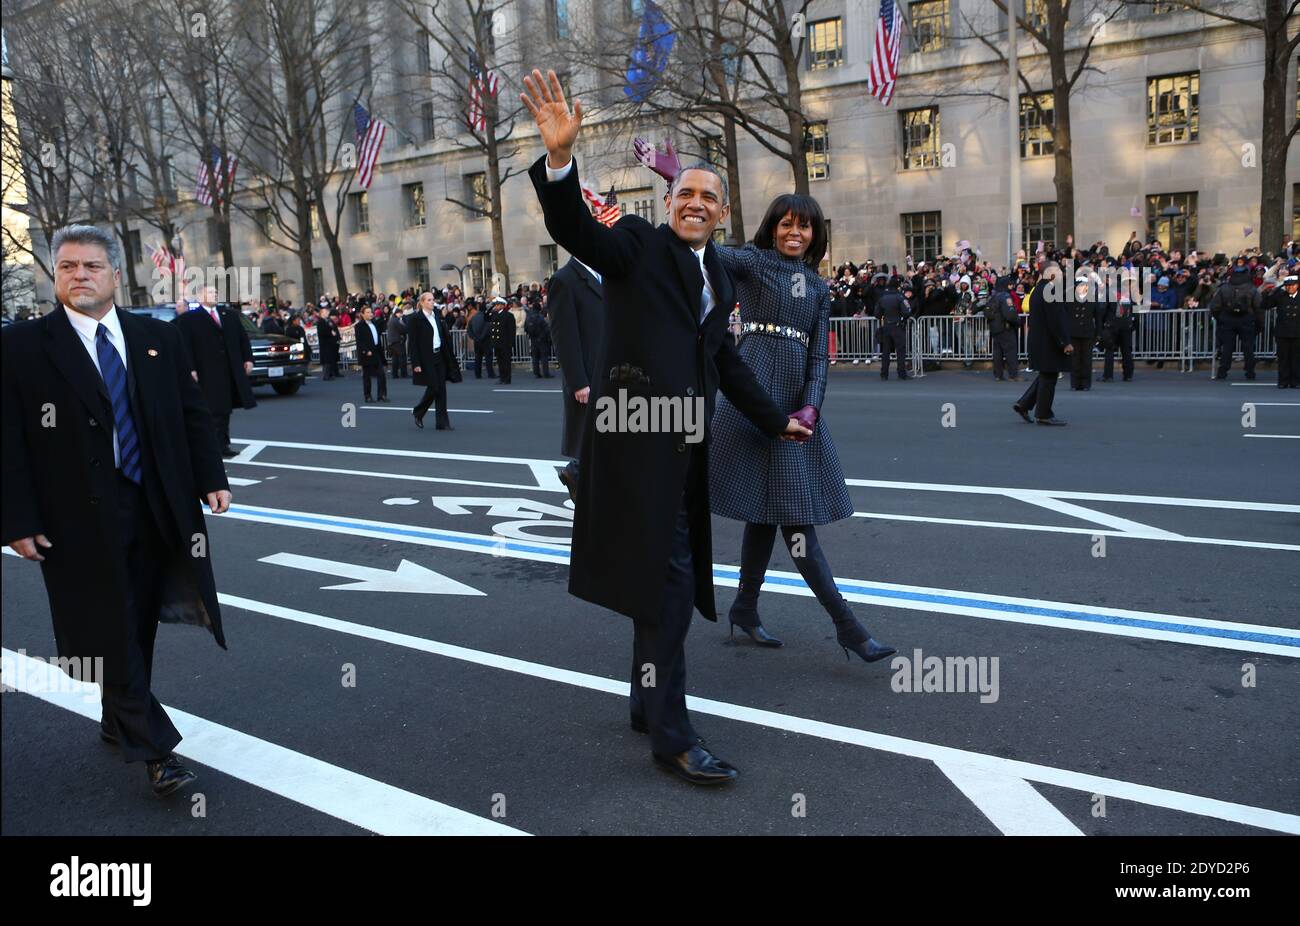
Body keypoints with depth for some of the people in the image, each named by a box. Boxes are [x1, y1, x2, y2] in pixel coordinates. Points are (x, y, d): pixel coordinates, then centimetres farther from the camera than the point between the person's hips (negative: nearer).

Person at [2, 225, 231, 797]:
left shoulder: (160, 339, 6)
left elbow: (193, 415, 9)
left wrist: (211, 479, 0)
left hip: (158, 509, 4)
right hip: (82, 518, -3)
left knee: (139, 624, 15)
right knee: (110, 632, 0)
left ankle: (119, 722, 35)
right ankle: (153, 749, 7)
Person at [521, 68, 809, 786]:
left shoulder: (718, 277, 20)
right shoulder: (639, 243, 0)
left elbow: (725, 361, 27)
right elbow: (575, 230, -18)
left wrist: (775, 421, 32)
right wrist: (559, 158, -34)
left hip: (684, 445, 8)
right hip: (639, 437, -8)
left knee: (668, 578, 15)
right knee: (667, 579, -9)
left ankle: (646, 701, 30)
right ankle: (670, 736, -1)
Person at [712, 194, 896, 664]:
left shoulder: (818, 286, 18)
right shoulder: (753, 262, 3)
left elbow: (818, 354, 11)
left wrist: (811, 405, -4)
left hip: (795, 400, 6)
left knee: (771, 509, 10)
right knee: (794, 516, -6)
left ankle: (745, 609, 25)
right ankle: (847, 625, -5)